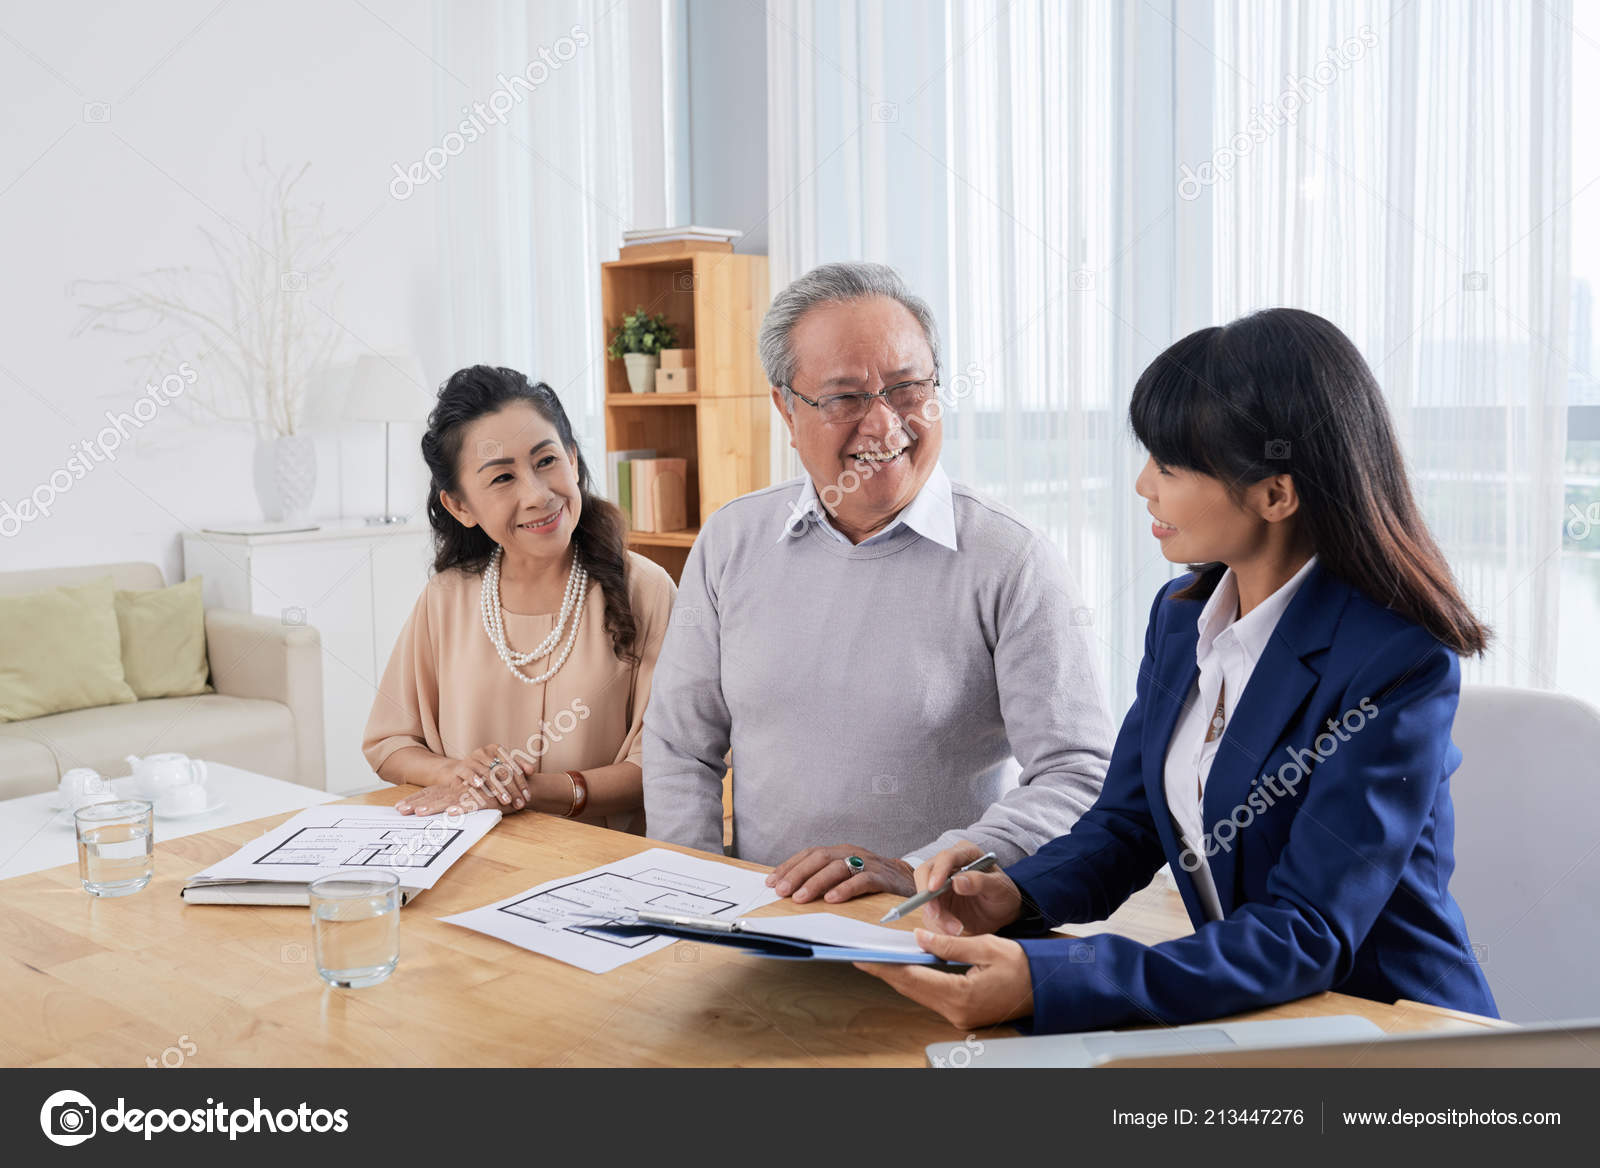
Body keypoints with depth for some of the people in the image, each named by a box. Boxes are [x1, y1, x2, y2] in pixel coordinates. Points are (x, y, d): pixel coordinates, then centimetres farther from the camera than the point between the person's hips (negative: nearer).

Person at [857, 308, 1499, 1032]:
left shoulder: (1398, 665, -19)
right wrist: (1016, 894, -11)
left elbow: (1306, 933, -23)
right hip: (1236, 1008, 5)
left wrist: (1046, 981, -34)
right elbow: (1128, 822, 10)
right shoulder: (1180, 614, 3)